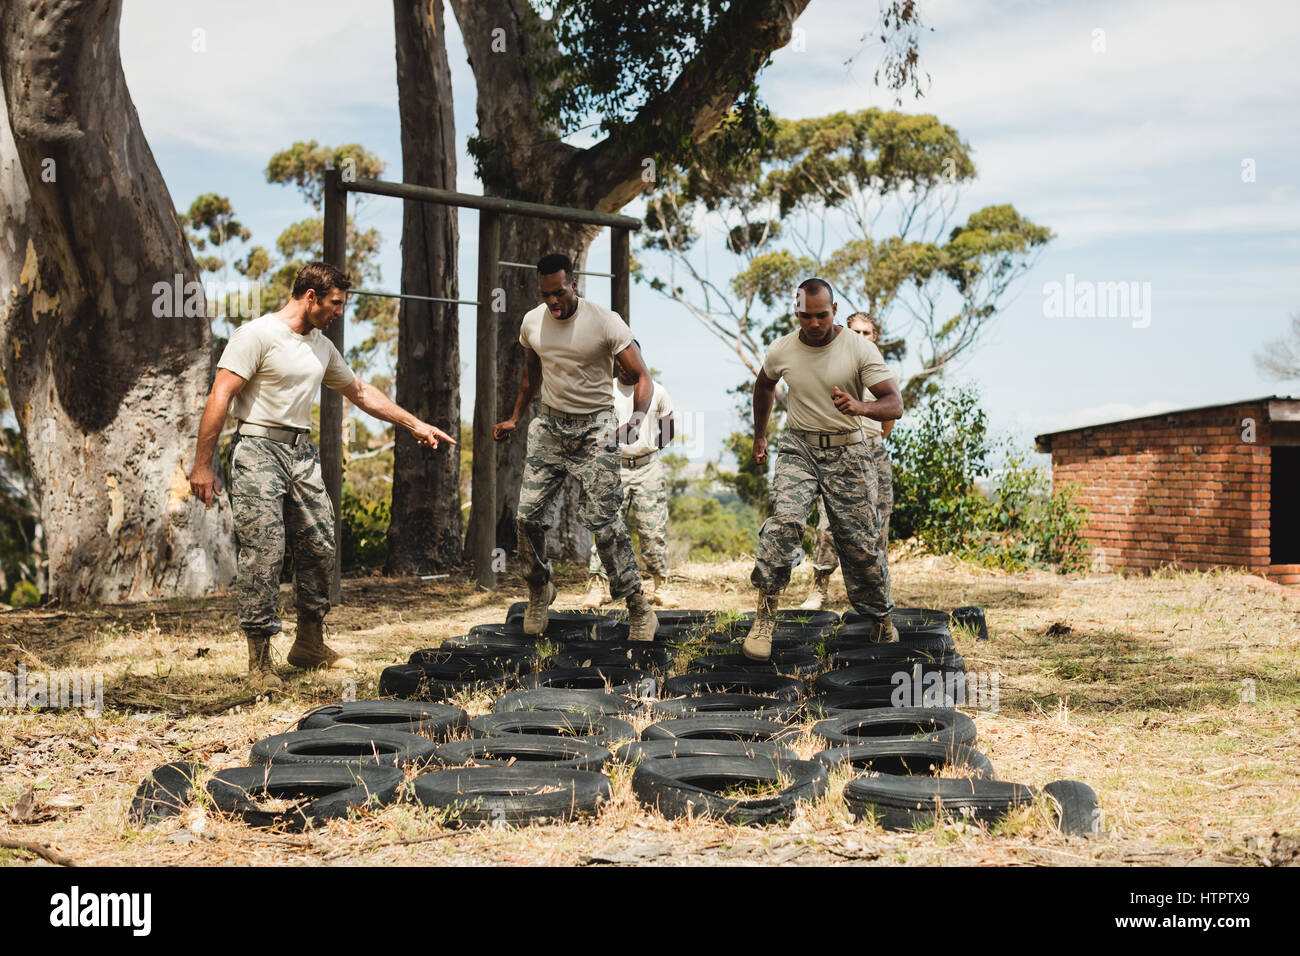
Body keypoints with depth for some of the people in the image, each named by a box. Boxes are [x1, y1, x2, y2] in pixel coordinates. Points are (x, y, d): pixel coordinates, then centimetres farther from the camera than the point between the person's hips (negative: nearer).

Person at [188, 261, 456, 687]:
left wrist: (415, 424, 26)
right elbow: (220, 397, -13)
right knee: (263, 554, -10)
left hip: (302, 454, 8)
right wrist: (202, 464, -18)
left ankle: (309, 644, 22)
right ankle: (259, 658, -4)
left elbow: (360, 392, 27)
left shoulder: (322, 347, 15)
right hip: (259, 449, -7)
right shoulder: (256, 335, -9)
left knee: (320, 548, 7)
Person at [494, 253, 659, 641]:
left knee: (602, 520, -14)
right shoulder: (532, 323, 2)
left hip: (594, 430, -5)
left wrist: (637, 417, -31)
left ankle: (640, 611, -5)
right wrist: (515, 419, 21)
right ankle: (539, 591, 22)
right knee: (527, 516, -3)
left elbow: (641, 377, -13)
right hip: (550, 425, 5)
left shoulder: (605, 322, -14)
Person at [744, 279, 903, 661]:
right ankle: (765, 617, -22)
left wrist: (860, 406, -36)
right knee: (784, 519, -23)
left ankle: (882, 621, 19)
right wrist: (759, 435, 28)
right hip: (798, 447, 1)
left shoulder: (860, 349, -10)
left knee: (861, 541, 0)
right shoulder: (780, 351, -1)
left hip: (847, 451, -1)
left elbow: (895, 404, -15)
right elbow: (764, 386, 23)